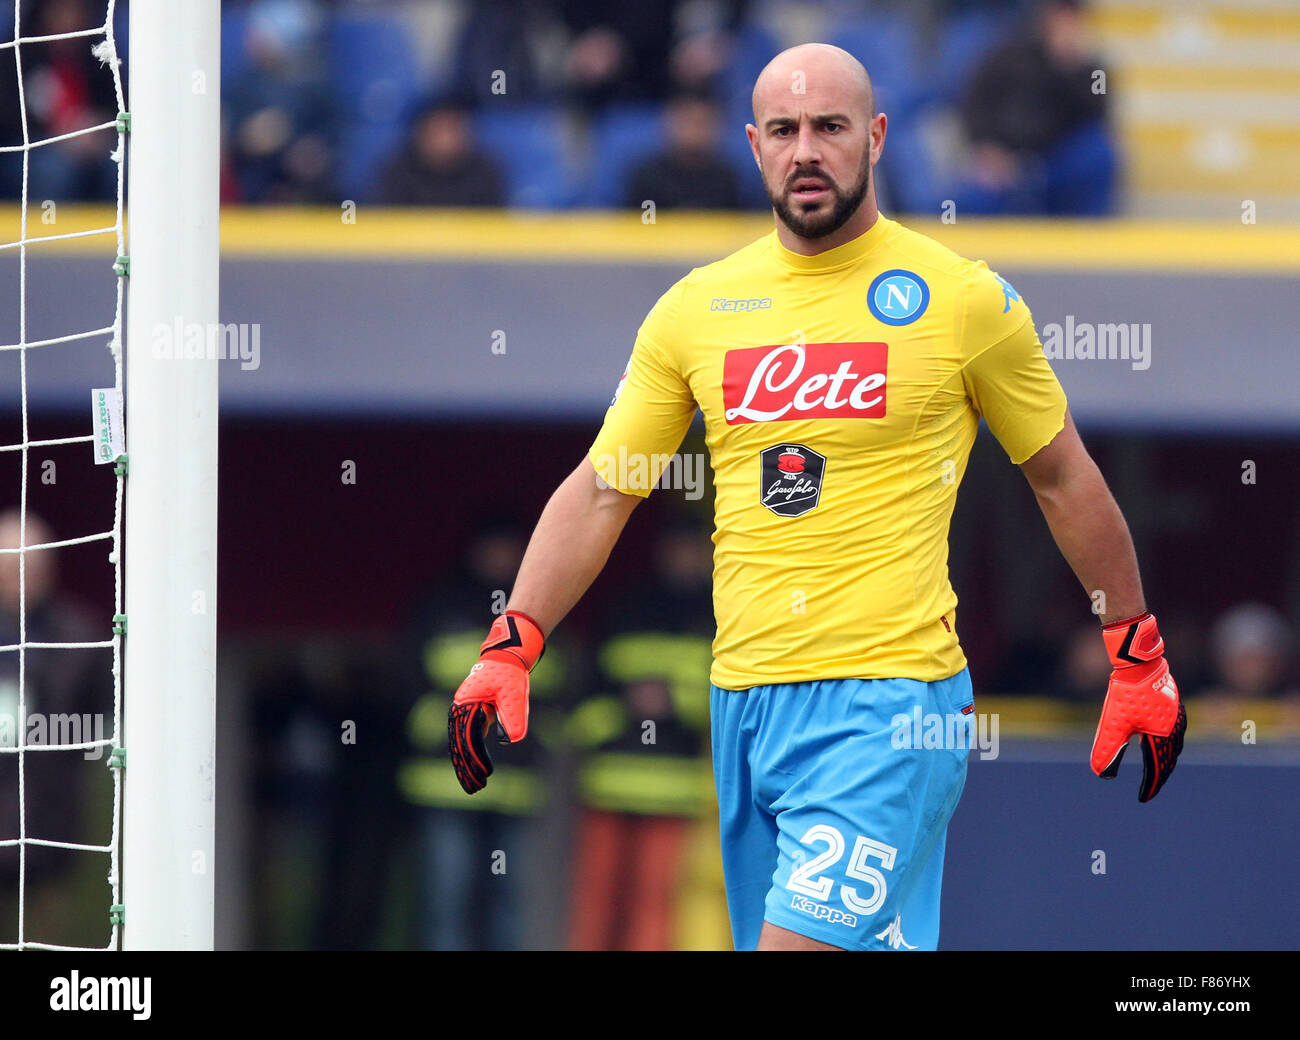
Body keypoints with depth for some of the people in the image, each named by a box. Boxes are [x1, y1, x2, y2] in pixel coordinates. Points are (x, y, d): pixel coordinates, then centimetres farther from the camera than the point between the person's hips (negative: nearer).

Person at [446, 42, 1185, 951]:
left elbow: (1066, 480, 9)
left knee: (801, 940, -20)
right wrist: (511, 648, 2)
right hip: (742, 698, 5)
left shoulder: (963, 298, 0)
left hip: (889, 704, -5)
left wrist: (1138, 659, 11)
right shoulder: (694, 308, 9)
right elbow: (600, 492, 12)